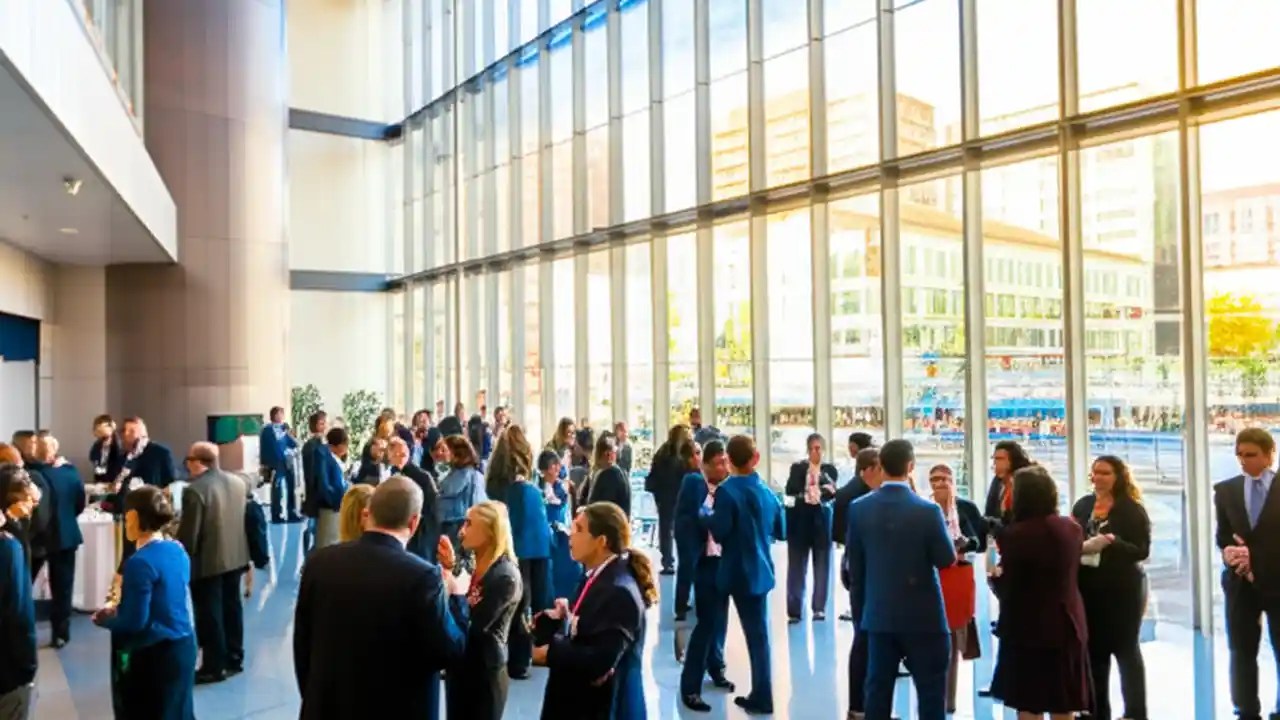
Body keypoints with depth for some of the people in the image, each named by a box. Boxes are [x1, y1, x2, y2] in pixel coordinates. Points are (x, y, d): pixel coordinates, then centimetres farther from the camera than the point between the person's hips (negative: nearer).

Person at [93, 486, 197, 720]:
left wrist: (104, 619, 0)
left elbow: (135, 621, -18)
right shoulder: (178, 551, 3)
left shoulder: (141, 562, -22)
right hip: (184, 644, 7)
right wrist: (119, 610, 13)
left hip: (155, 653, -7)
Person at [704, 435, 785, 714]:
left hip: (739, 572, -6)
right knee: (758, 632, 12)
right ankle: (760, 695, 20)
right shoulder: (767, 492, 2)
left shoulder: (726, 491, -18)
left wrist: (706, 514, -6)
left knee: (755, 633, 8)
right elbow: (781, 532, 10)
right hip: (760, 570, 6)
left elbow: (719, 533, -22)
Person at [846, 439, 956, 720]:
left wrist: (859, 610, 13)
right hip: (923, 615, -3)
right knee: (931, 692, 8)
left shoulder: (858, 508, -4)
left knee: (878, 689, 11)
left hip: (878, 615, 4)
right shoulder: (928, 511, -16)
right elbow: (947, 560, -6)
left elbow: (855, 567, 2)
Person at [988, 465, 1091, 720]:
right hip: (1067, 625, 6)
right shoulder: (1072, 528, 1)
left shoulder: (1016, 534, -18)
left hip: (1027, 628, -6)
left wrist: (995, 575, 6)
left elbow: (1006, 591, -15)